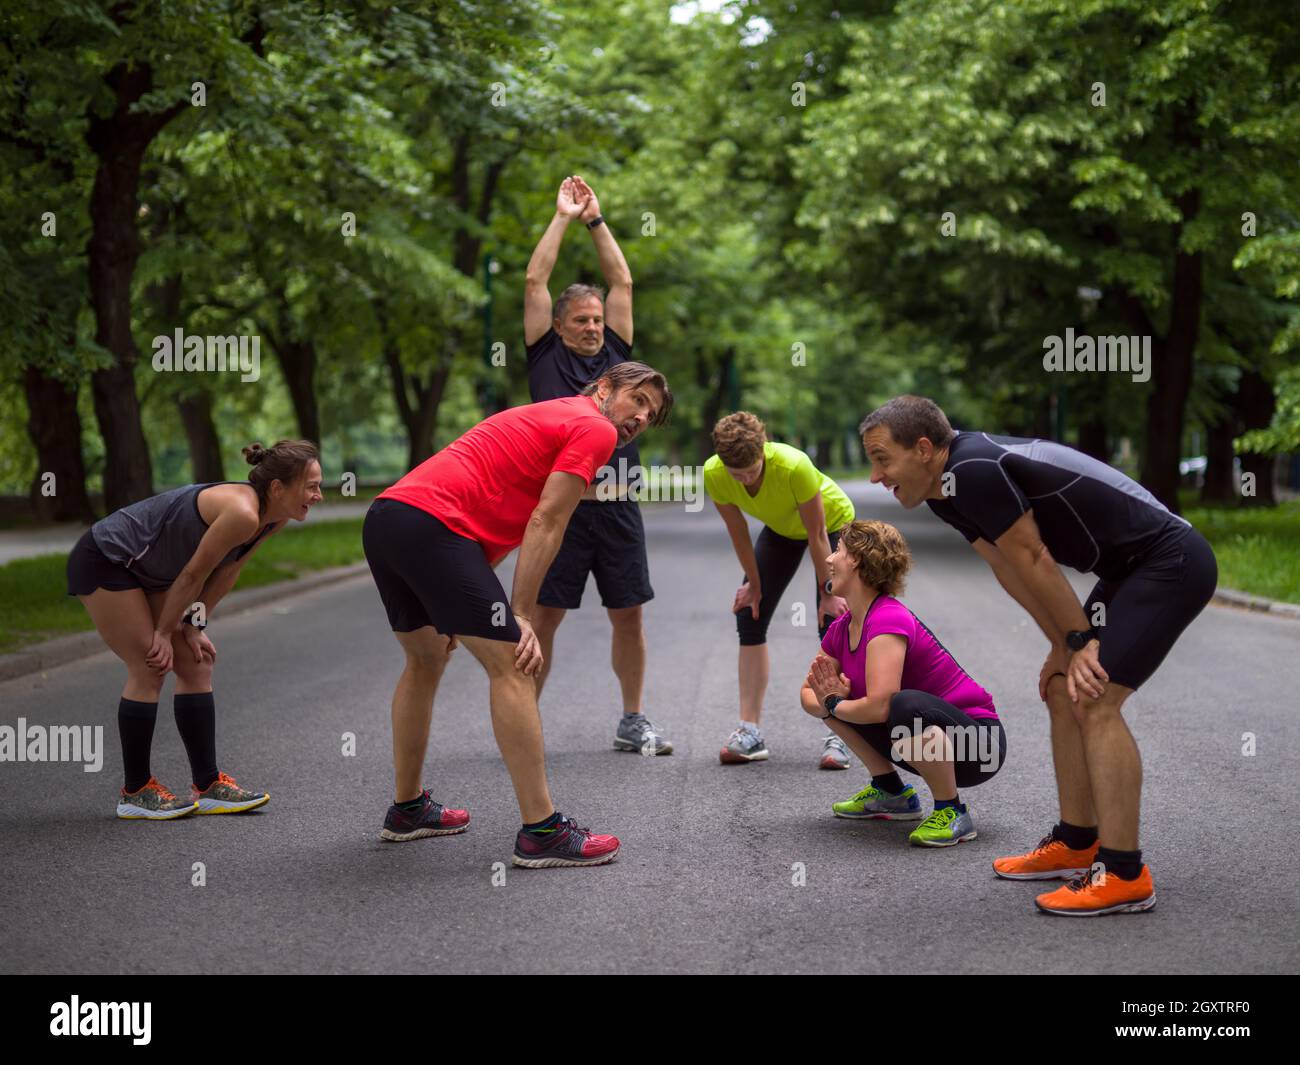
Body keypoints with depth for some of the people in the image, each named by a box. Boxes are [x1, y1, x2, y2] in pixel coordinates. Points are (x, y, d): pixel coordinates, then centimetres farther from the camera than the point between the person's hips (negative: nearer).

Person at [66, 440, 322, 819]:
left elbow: (227, 572, 4)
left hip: (145, 571, 9)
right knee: (149, 671, -8)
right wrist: (164, 633, -10)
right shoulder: (242, 513, -31)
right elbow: (193, 575, -22)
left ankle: (207, 786, 9)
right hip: (103, 560, -9)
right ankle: (135, 793, 4)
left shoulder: (276, 518, -4)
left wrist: (194, 625, 2)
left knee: (196, 666, 4)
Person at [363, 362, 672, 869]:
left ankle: (407, 809, 35)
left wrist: (456, 610, 20)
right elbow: (545, 524, -6)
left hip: (383, 517, 10)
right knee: (510, 666, -7)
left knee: (426, 661, 25)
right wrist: (521, 615, -6)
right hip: (432, 523, -10)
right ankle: (540, 832, -8)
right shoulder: (595, 429, 3)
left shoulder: (547, 416, 31)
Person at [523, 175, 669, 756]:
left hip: (617, 507, 3)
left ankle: (633, 721, 18)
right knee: (544, 615, -1)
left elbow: (623, 281, 16)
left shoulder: (615, 351, 15)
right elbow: (535, 281, 5)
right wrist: (563, 217, 10)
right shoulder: (548, 355, 7)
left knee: (629, 615, 7)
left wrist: (597, 220, 18)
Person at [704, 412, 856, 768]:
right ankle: (750, 731, -2)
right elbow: (738, 532, -13)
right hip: (781, 529, 5)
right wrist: (754, 584, -4)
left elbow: (817, 535, -29)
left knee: (832, 623, -16)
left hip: (833, 522, -5)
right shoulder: (714, 474, -29)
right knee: (749, 615, -4)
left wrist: (827, 593, -21)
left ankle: (836, 736, -14)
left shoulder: (794, 466, -42)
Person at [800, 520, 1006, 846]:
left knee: (906, 705, -38)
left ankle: (952, 811, -17)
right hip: (928, 740, 9)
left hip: (976, 745, -9)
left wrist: (833, 705, -12)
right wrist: (828, 701, -14)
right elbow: (808, 695, 9)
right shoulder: (842, 629, 4)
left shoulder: (888, 621, -23)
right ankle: (891, 794, 15)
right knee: (837, 691, 7)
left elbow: (878, 706, -32)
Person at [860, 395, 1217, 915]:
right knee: (1064, 692, 14)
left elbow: (1033, 561, -18)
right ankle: (1076, 844, 24)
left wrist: (1080, 641, -9)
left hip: (1169, 564, -11)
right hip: (1129, 570, 11)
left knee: (1094, 701, -16)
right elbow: (1010, 570, 13)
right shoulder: (946, 489, 8)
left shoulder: (973, 471, -23)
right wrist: (1063, 645, 10)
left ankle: (1124, 875, -14)